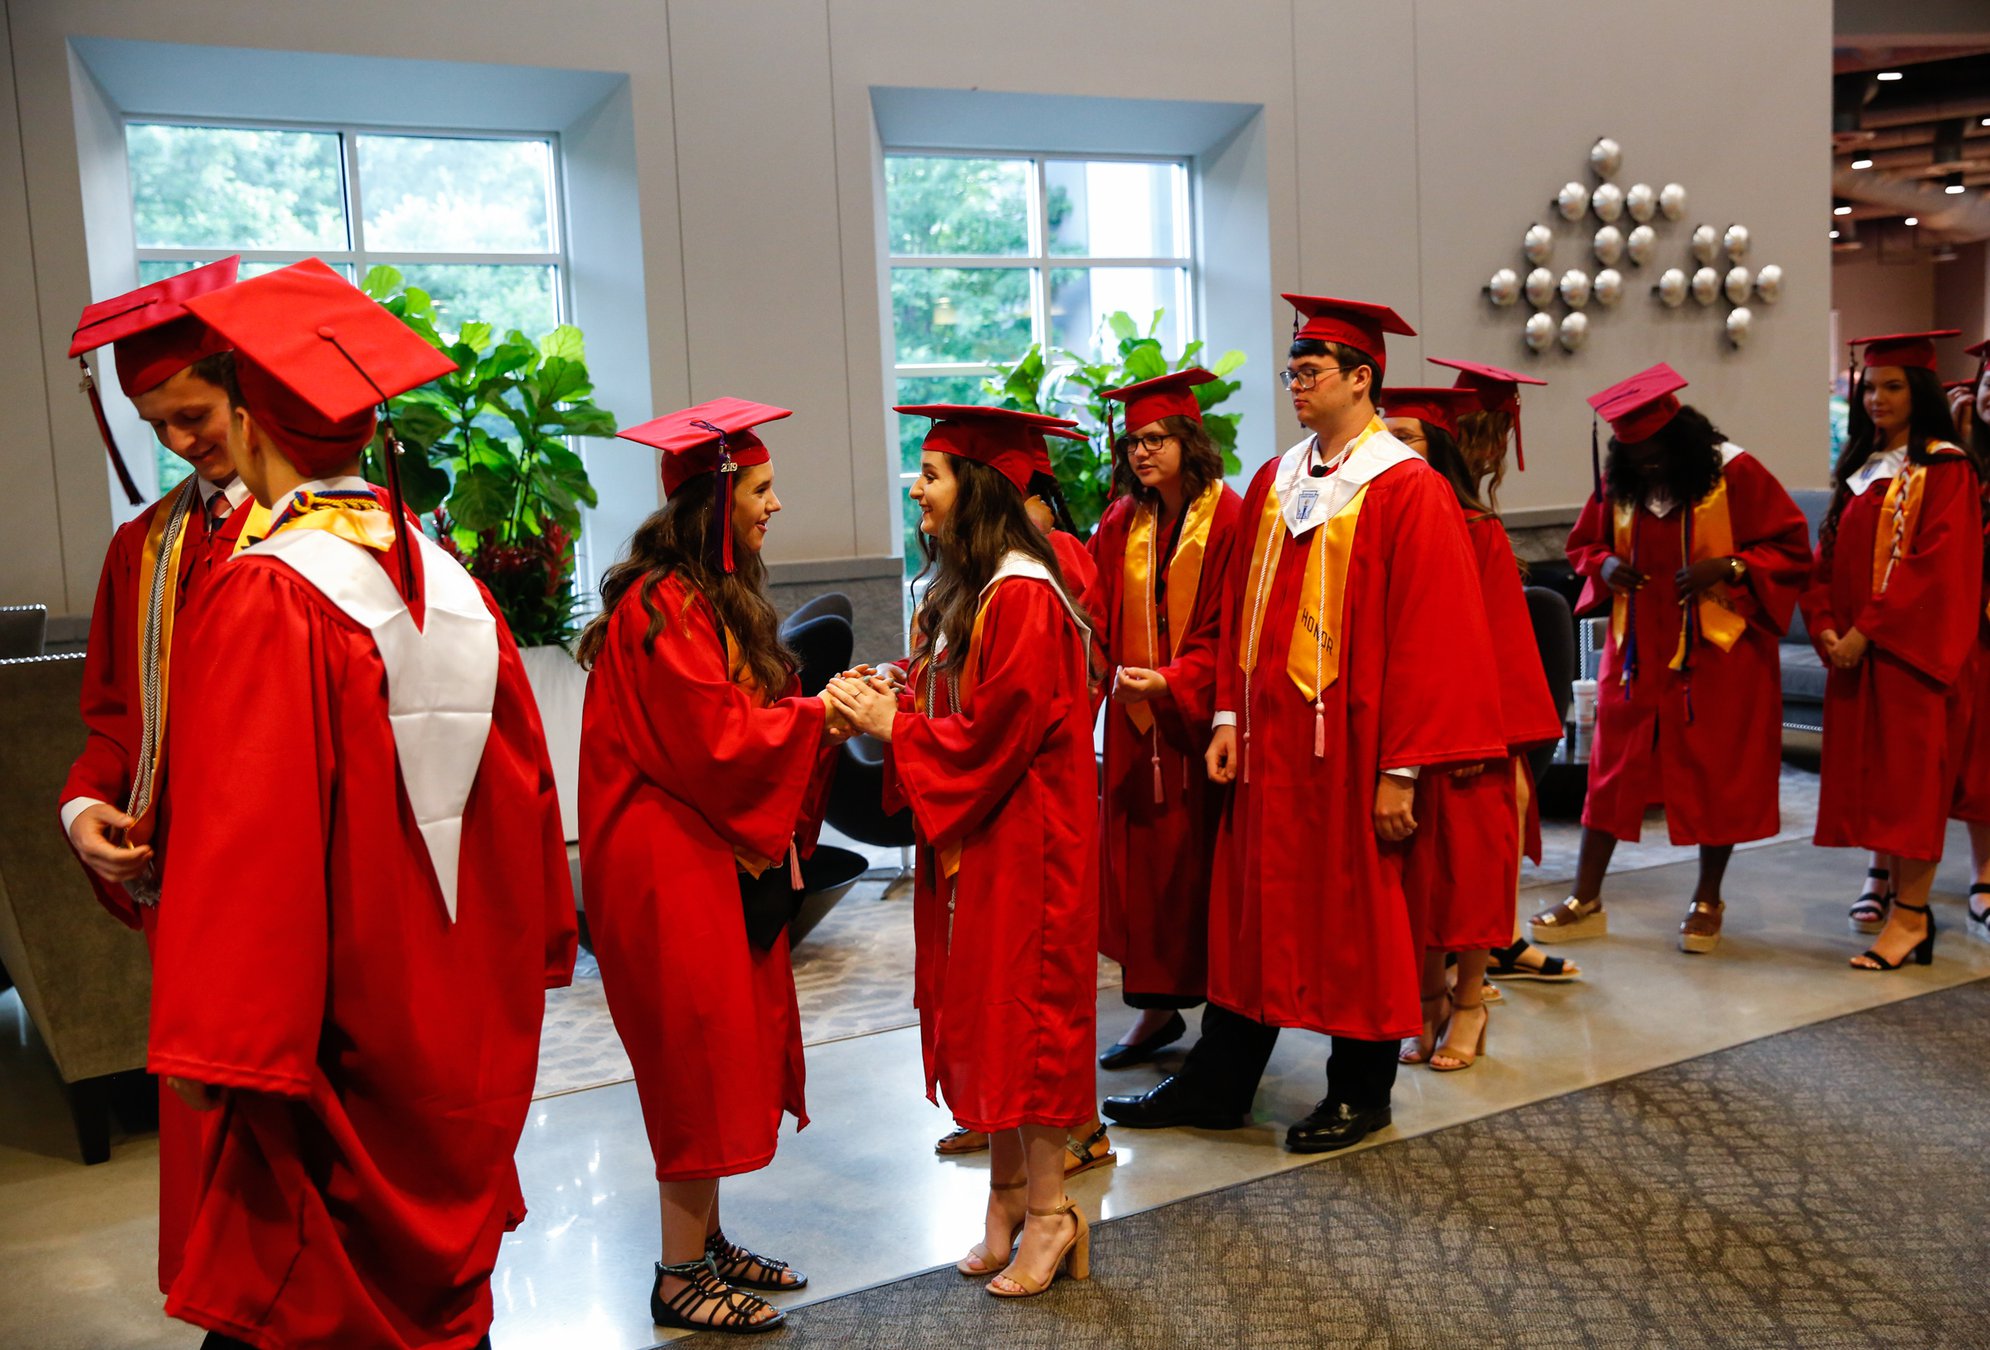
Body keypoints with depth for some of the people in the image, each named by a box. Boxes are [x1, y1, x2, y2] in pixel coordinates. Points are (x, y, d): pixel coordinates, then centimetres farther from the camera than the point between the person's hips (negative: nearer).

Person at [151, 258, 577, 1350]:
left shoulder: (265, 597, -17)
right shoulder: (455, 587, 0)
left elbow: (243, 837, -19)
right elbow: (524, 793, 6)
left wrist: (212, 1041, -12)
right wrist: (523, 957, 18)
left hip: (332, 1040, -6)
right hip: (462, 1029, 6)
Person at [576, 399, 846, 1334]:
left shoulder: (715, 597, 14)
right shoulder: (662, 606, -18)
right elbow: (713, 737, -21)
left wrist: (828, 712, -1)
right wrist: (819, 715, -12)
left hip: (717, 854, 10)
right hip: (671, 864, -10)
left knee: (727, 1051, 14)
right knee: (698, 1056, -2)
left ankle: (707, 1241, 26)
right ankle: (681, 1276, 10)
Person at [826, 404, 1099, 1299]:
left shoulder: (1024, 597, -20)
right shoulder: (962, 590, 10)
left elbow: (998, 733, -22)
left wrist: (895, 727, -13)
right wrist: (890, 705, -2)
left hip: (1025, 837, -9)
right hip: (971, 832, 9)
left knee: (1024, 1014, 0)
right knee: (983, 1013, 14)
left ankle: (1049, 1212, 14)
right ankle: (1008, 1191, 27)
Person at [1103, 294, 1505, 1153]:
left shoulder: (1406, 491, -10)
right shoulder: (1274, 482, 9)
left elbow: (1425, 637, -14)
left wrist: (1400, 768, -16)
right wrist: (1231, 714, 5)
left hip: (1350, 742, -6)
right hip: (1270, 739, 6)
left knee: (1356, 915, 8)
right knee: (1254, 907, 13)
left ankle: (1361, 1094, 26)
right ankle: (1216, 1085, 25)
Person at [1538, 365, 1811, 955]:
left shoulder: (1734, 473, -10)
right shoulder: (1616, 482, 2)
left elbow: (1791, 546, -6)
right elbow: (1583, 544, 15)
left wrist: (1727, 567, -21)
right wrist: (1605, 564, -8)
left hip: (1719, 649, -3)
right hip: (1639, 647, 3)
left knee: (1716, 774, 6)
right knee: (1613, 767, 4)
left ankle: (1707, 901, 22)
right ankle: (1585, 901, 11)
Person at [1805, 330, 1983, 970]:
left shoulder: (1944, 469, -6)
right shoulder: (1860, 468, 15)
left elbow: (1937, 565, -16)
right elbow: (1829, 557, 12)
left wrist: (1868, 630, -19)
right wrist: (1826, 627, -3)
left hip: (1911, 650, -7)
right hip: (1855, 650, 7)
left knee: (1910, 771, -7)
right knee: (1867, 767, 9)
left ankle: (1912, 913, -4)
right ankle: (1887, 879, 22)